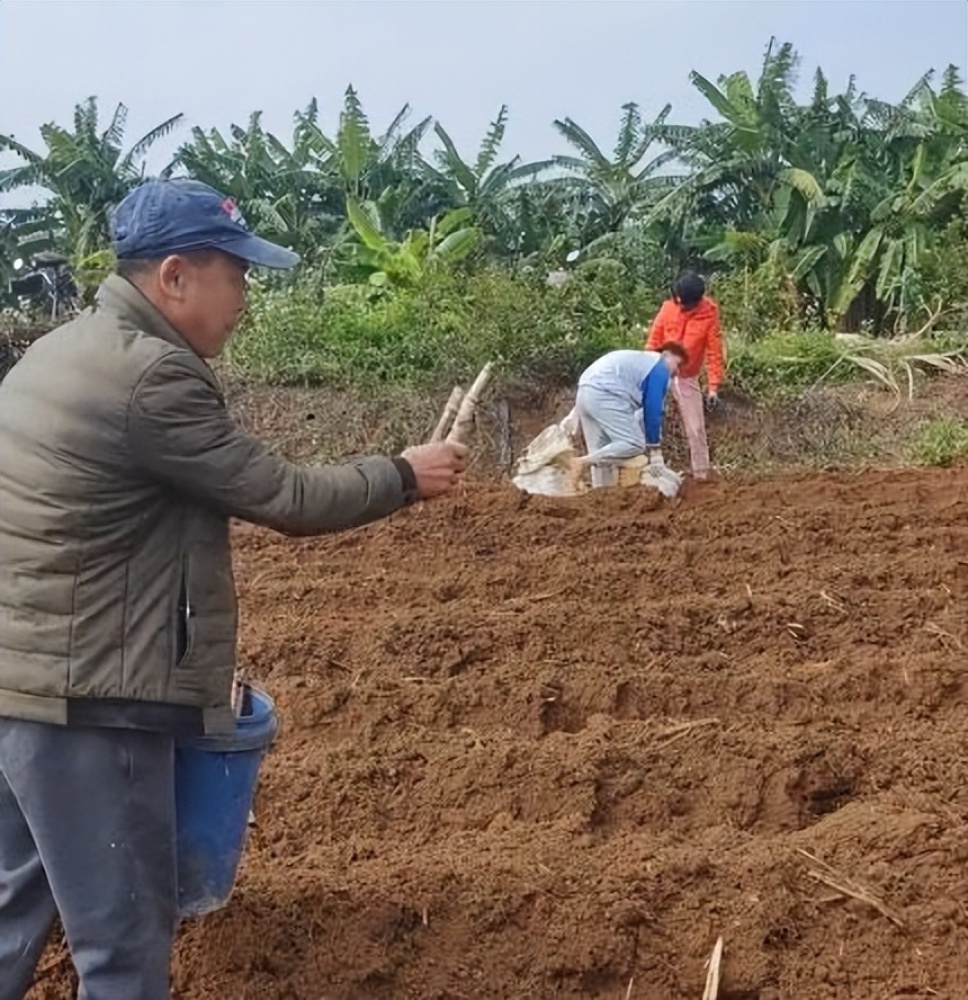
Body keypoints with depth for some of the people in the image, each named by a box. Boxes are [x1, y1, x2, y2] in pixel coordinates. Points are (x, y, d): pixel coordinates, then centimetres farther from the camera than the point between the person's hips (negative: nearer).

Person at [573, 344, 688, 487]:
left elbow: (643, 406, 32)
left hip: (585, 391, 10)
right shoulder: (660, 368, 6)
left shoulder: (642, 361, 34)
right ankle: (582, 463, -19)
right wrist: (654, 446, 9)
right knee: (635, 444, -9)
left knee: (601, 454, 13)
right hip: (604, 394, -10)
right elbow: (653, 409, 2)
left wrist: (649, 441, 29)